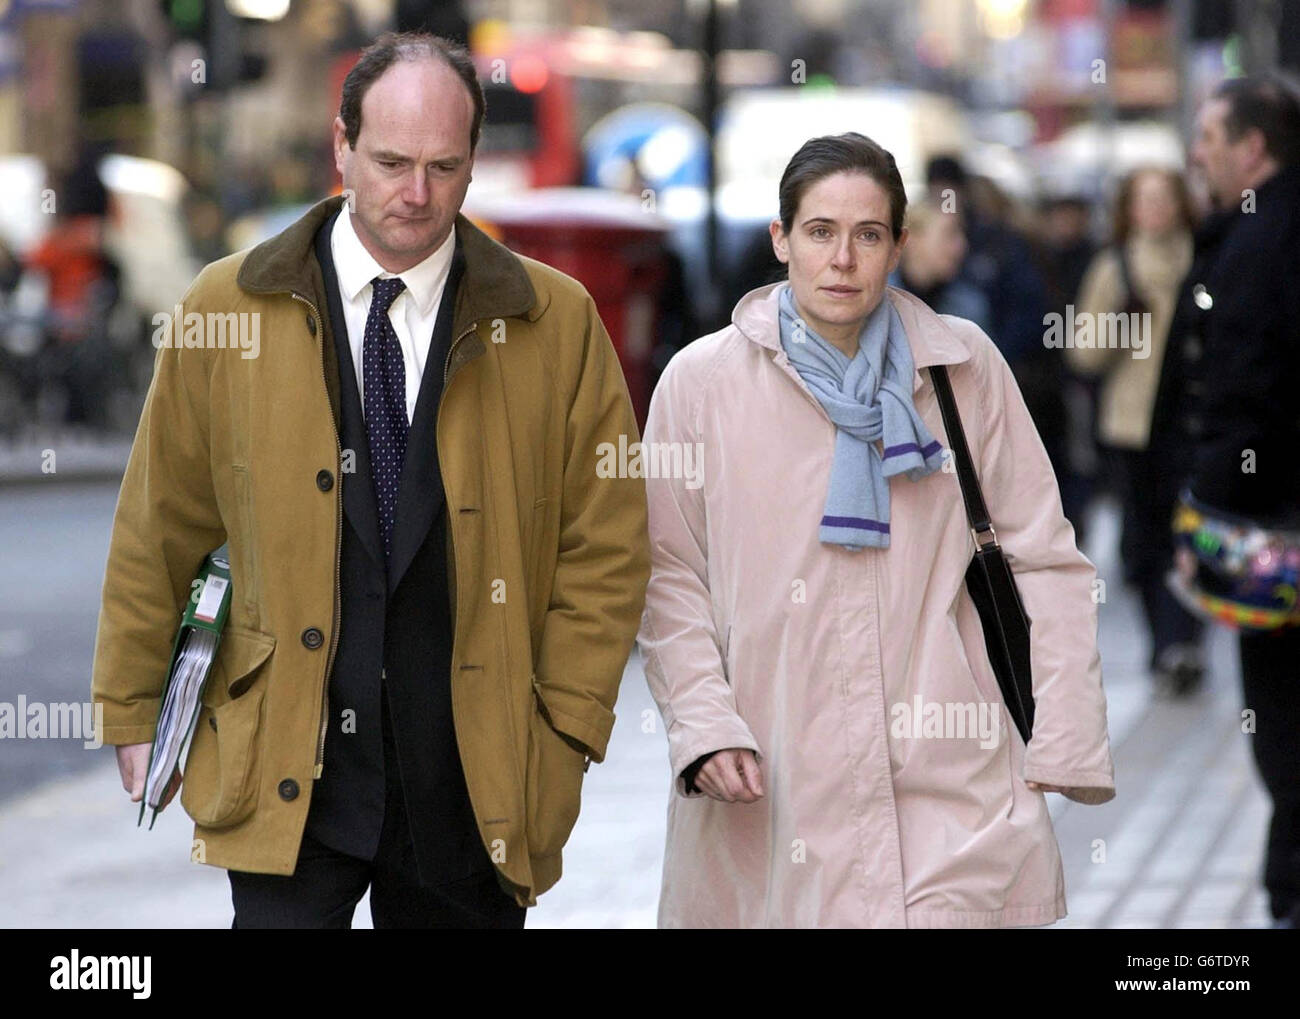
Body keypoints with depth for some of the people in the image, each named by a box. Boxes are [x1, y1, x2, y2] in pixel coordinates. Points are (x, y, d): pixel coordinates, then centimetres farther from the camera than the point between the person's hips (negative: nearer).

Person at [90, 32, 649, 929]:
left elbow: (606, 545, 4)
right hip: (286, 768, -1)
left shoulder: (557, 324, 3)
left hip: (473, 777, 1)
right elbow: (158, 533, 8)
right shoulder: (225, 310, 3)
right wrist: (133, 713, 9)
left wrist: (566, 729, -1)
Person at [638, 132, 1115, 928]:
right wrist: (703, 726, -7)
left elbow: (1041, 555, 8)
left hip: (947, 780, 0)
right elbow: (668, 572, 6)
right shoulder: (703, 380, 4)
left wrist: (1067, 739, 1)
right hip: (769, 781, 0)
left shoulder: (965, 368, 6)